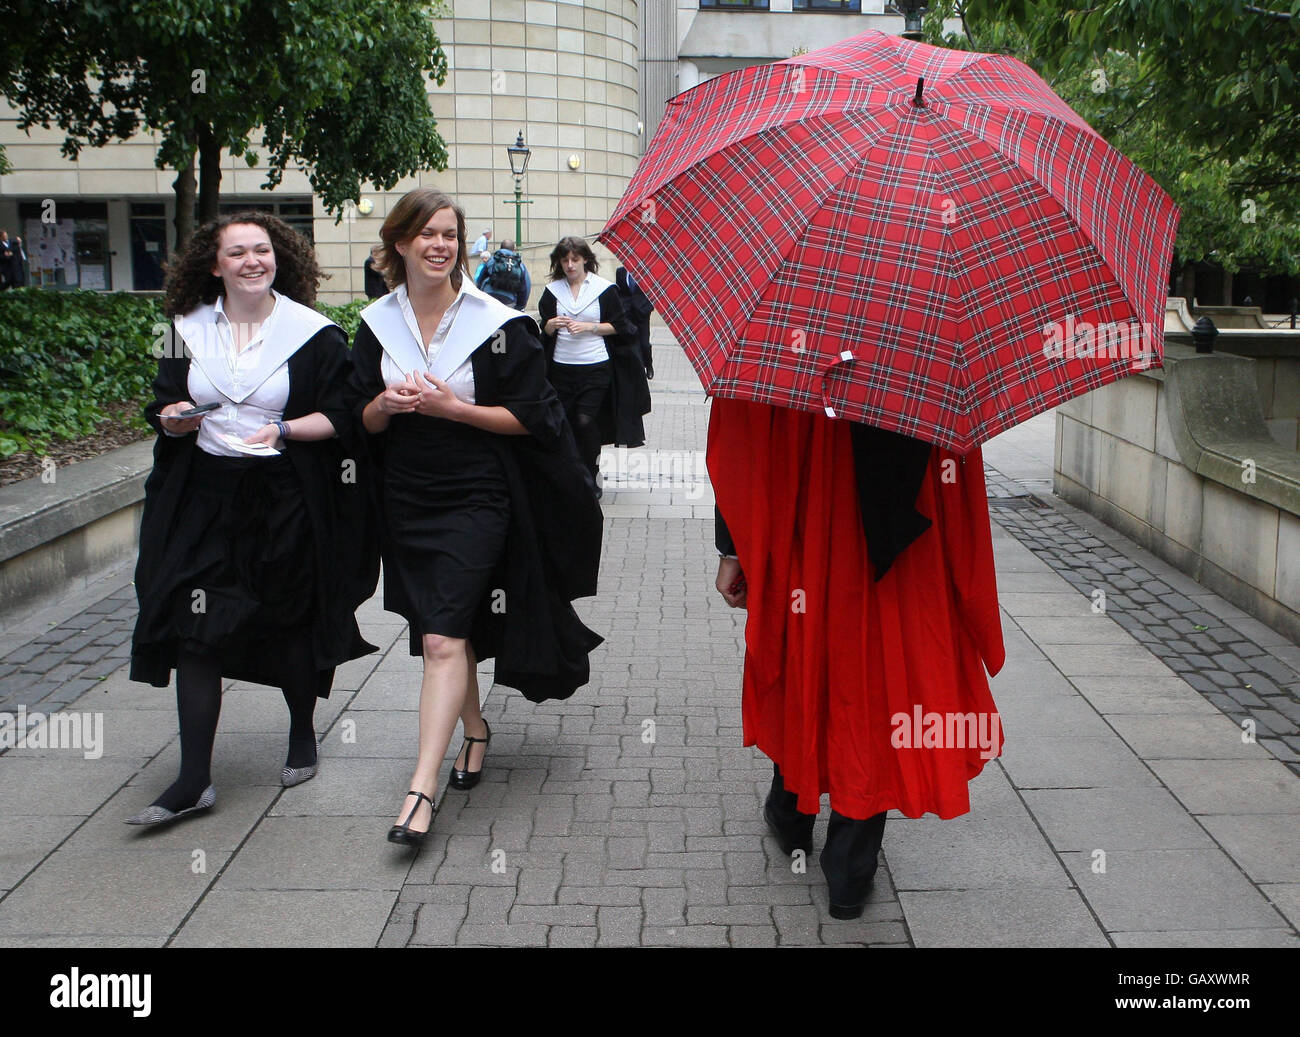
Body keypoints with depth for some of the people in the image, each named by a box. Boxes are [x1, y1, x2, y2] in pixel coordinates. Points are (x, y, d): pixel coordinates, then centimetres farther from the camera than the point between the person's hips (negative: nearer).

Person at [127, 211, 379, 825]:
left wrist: (285, 431, -21)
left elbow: (339, 417, -5)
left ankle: (303, 735, 34)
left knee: (289, 625, 9)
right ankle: (193, 781, 2)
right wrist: (176, 419, -9)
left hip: (288, 500, -3)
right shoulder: (188, 330, 7)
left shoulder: (314, 333, -3)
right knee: (195, 629, -4)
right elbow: (165, 411, 14)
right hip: (207, 497, 3)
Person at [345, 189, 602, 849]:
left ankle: (422, 787, -15)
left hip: (477, 499, -5)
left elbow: (530, 416, -7)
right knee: (442, 628, 16)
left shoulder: (496, 323, -7)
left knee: (443, 638, -14)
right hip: (407, 500, 5)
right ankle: (475, 730, 40)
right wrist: (386, 405, -13)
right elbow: (362, 419, 10)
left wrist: (452, 407, -18)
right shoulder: (377, 324, 5)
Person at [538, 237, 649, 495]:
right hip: (562, 367, 3)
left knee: (585, 421, -13)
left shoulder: (604, 288, 1)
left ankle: (590, 477, 5)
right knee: (565, 422, 0)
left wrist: (589, 327, -12)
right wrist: (552, 325, -13)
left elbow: (617, 326, 2)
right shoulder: (552, 290, 8)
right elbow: (545, 329, 10)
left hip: (596, 368, -3)